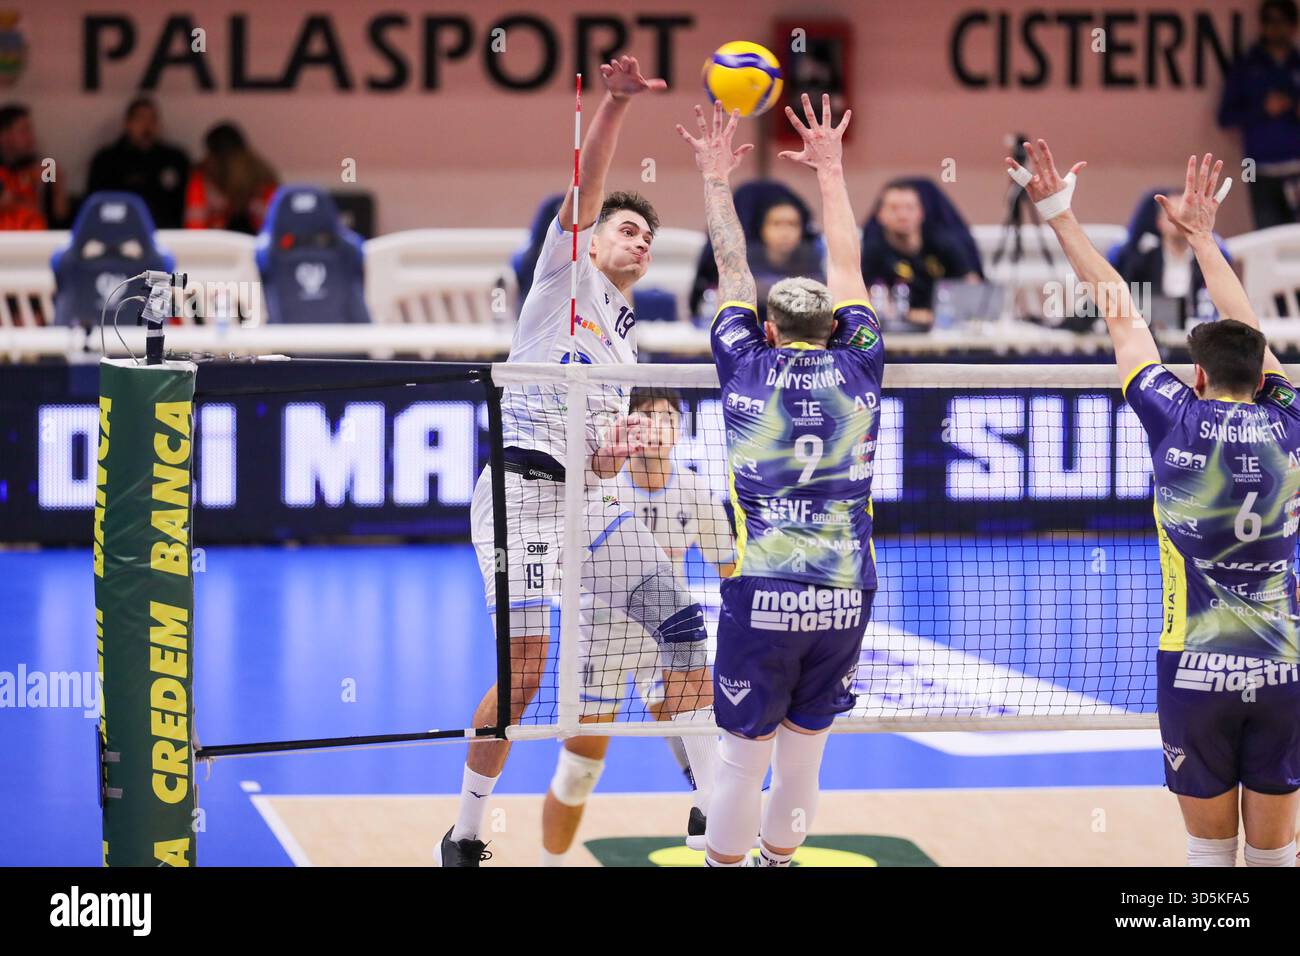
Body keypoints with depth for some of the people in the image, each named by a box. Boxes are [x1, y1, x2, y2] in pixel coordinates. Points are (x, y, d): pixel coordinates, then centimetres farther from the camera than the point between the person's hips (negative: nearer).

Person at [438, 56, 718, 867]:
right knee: (525, 669, -16)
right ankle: (466, 835, -2)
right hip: (525, 487, -8)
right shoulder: (570, 273, 8)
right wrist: (616, 103, -23)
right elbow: (586, 190, -10)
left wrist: (614, 453, 0)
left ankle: (713, 802, 12)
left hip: (593, 500, 8)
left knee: (684, 630, 1)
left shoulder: (627, 340, 25)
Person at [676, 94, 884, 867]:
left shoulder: (749, 367, 2)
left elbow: (732, 272, 15)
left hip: (760, 595, -2)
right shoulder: (858, 368, 5)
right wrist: (832, 171, 28)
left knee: (742, 756, 5)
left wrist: (717, 180, 26)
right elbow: (847, 266, 17)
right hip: (845, 598, 2)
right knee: (804, 757, 12)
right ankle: (779, 857, 24)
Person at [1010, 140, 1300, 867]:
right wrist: (1203, 235, 28)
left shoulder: (1178, 423, -7)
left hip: (1197, 667, -2)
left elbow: (1123, 316, 3)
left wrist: (1060, 214, 11)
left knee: (1210, 849, 7)